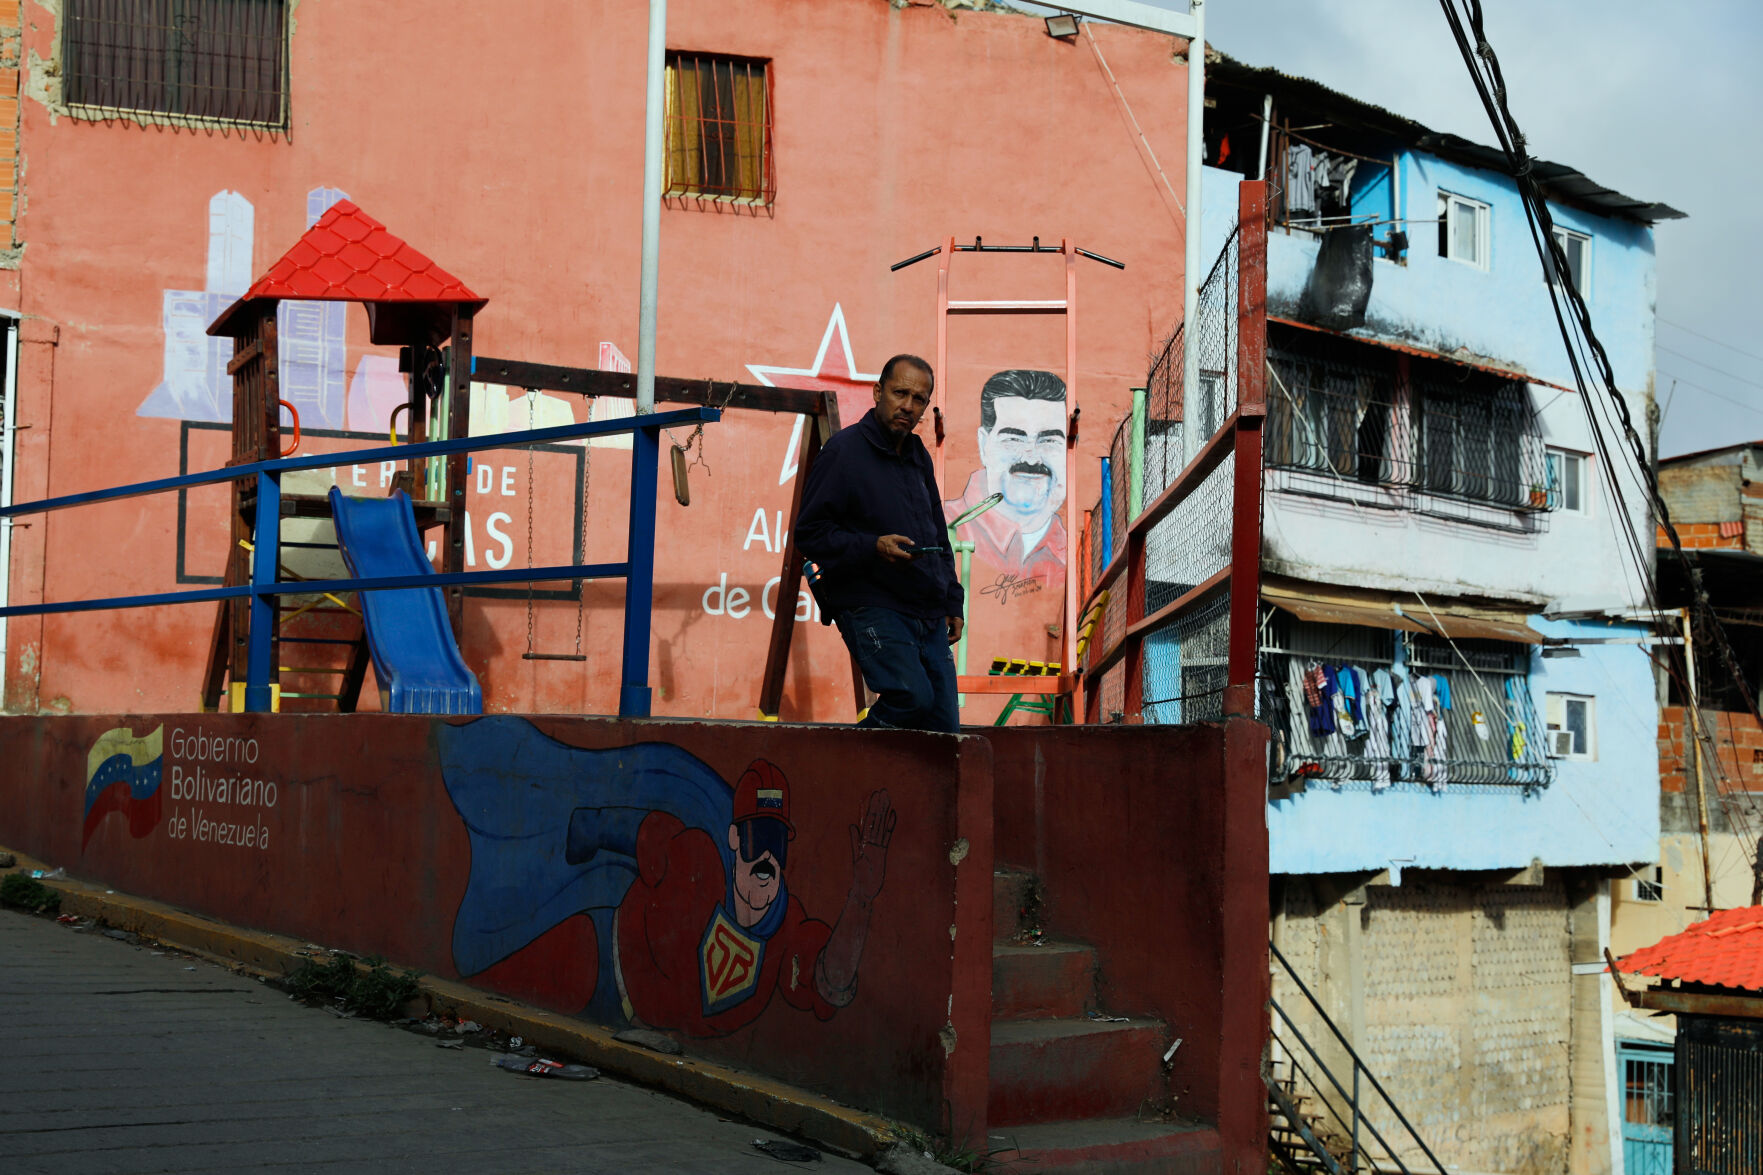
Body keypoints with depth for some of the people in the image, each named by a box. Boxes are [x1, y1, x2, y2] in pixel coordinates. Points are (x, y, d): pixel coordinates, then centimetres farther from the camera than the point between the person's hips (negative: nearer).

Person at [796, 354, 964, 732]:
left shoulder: (919, 457, 18)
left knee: (944, 728, 1)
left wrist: (952, 602, 20)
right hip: (871, 607, -7)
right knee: (913, 697, -26)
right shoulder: (844, 451, -5)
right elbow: (809, 532, -9)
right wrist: (873, 547, -21)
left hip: (930, 616, 8)